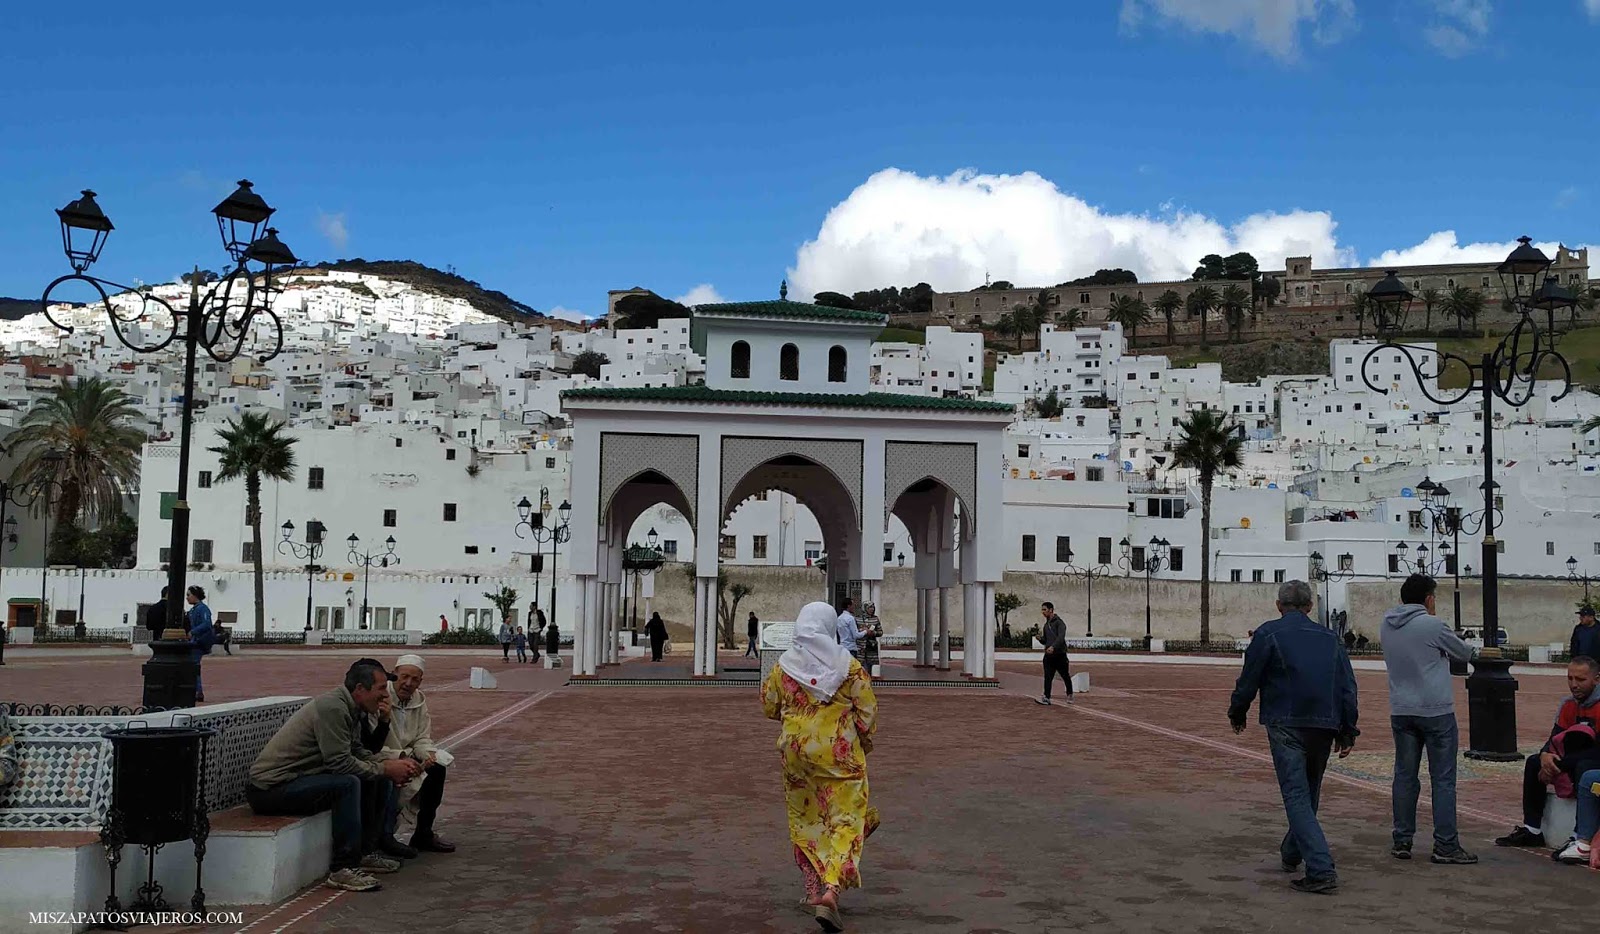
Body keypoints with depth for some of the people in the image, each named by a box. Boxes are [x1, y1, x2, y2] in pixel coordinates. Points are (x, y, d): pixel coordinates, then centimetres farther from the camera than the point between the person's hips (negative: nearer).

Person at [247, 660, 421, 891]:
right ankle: (342, 869, -24)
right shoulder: (331, 708, -21)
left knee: (373, 780, 8)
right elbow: (341, 763, -24)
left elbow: (358, 753, 14)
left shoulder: (348, 708, 10)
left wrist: (392, 764, -2)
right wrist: (385, 769, -14)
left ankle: (366, 852, 13)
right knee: (348, 783, -28)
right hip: (270, 788, -10)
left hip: (292, 780, 10)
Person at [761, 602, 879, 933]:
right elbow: (867, 711, -5)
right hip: (840, 753, -3)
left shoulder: (783, 666, -2)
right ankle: (831, 890, -17)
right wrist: (864, 742, 12)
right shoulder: (848, 666, -8)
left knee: (806, 821, 17)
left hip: (796, 752, 3)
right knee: (844, 820, 0)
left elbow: (769, 707, 9)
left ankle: (814, 890, 22)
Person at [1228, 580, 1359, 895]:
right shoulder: (1329, 637, 14)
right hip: (1324, 726, 5)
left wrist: (1237, 714, 15)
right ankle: (1291, 853, 38)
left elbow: (1248, 680, 0)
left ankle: (1322, 871, -17)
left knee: (1297, 797, -7)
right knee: (1309, 794, 20)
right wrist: (1348, 732, 13)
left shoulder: (1268, 633, 0)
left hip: (1287, 726, -5)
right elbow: (1348, 687, 10)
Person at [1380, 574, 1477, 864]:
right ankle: (1445, 845, 0)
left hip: (1401, 712, 6)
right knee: (1443, 779, 0)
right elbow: (1465, 653, 3)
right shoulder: (1432, 625, -12)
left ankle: (1402, 841, 12)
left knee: (1405, 776, 10)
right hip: (1435, 710, -5)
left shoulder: (1388, 625, 5)